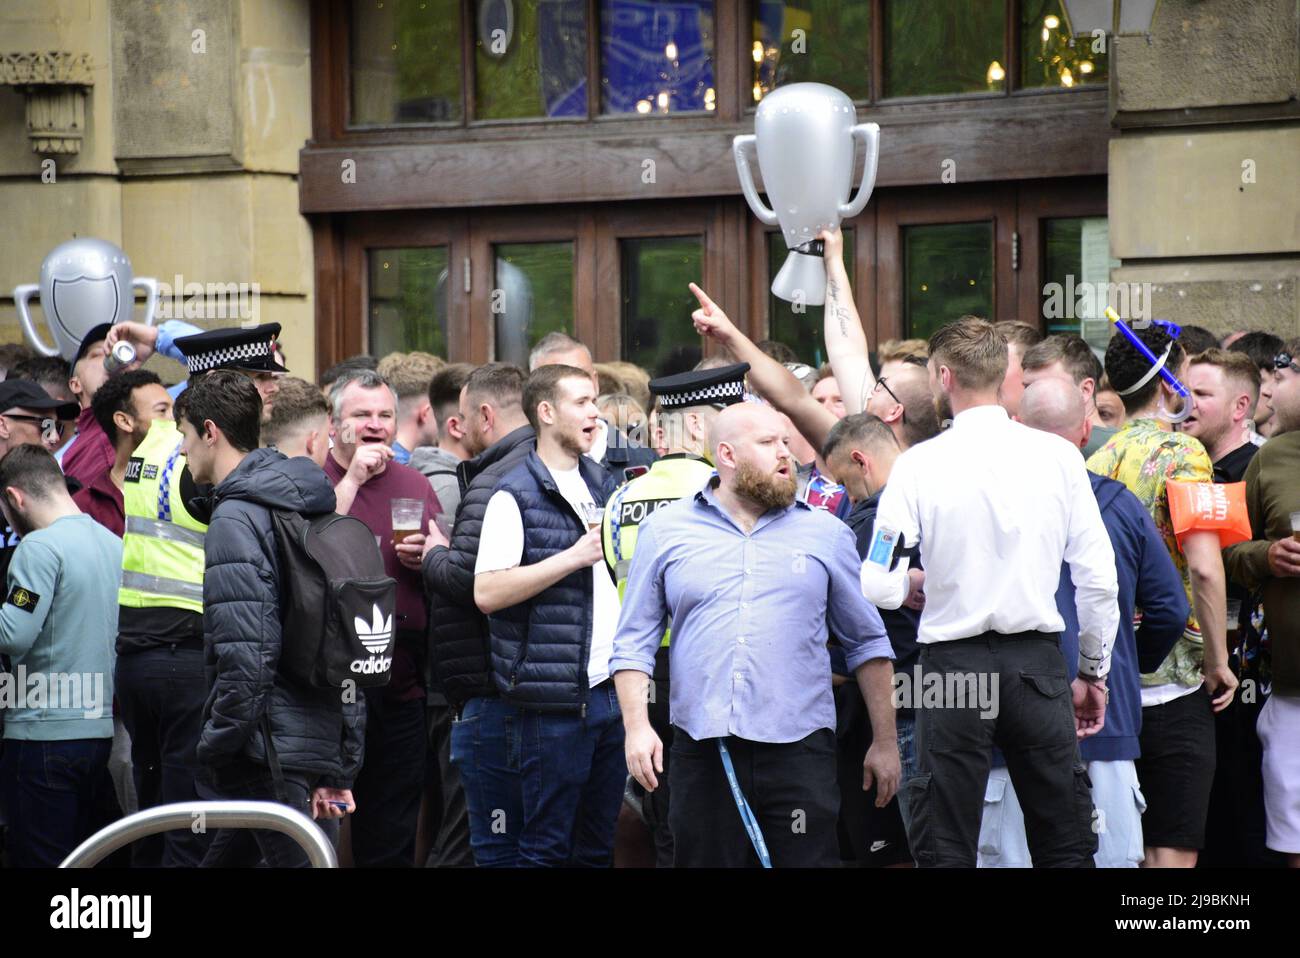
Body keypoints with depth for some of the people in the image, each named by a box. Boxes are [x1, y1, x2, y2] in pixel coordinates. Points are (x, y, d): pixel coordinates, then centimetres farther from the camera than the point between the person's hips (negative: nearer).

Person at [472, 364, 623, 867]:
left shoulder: (603, 485, 15)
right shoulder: (516, 495, -7)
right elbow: (487, 593, -17)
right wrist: (575, 556, -19)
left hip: (611, 689, 7)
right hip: (556, 698, -7)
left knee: (598, 844, 11)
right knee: (548, 846, -2)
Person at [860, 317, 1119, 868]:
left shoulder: (919, 465, -7)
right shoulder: (1058, 457, -1)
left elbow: (879, 588, -10)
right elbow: (1098, 580, 1)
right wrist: (1093, 672, 13)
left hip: (953, 663, -2)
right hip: (1038, 659, 2)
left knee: (946, 849, 5)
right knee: (1065, 845, 10)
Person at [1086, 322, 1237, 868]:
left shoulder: (1098, 460, 10)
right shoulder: (1181, 454, -10)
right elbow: (1204, 568, -22)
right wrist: (1218, 660, -12)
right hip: (1173, 680, -7)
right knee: (1174, 848, -5)